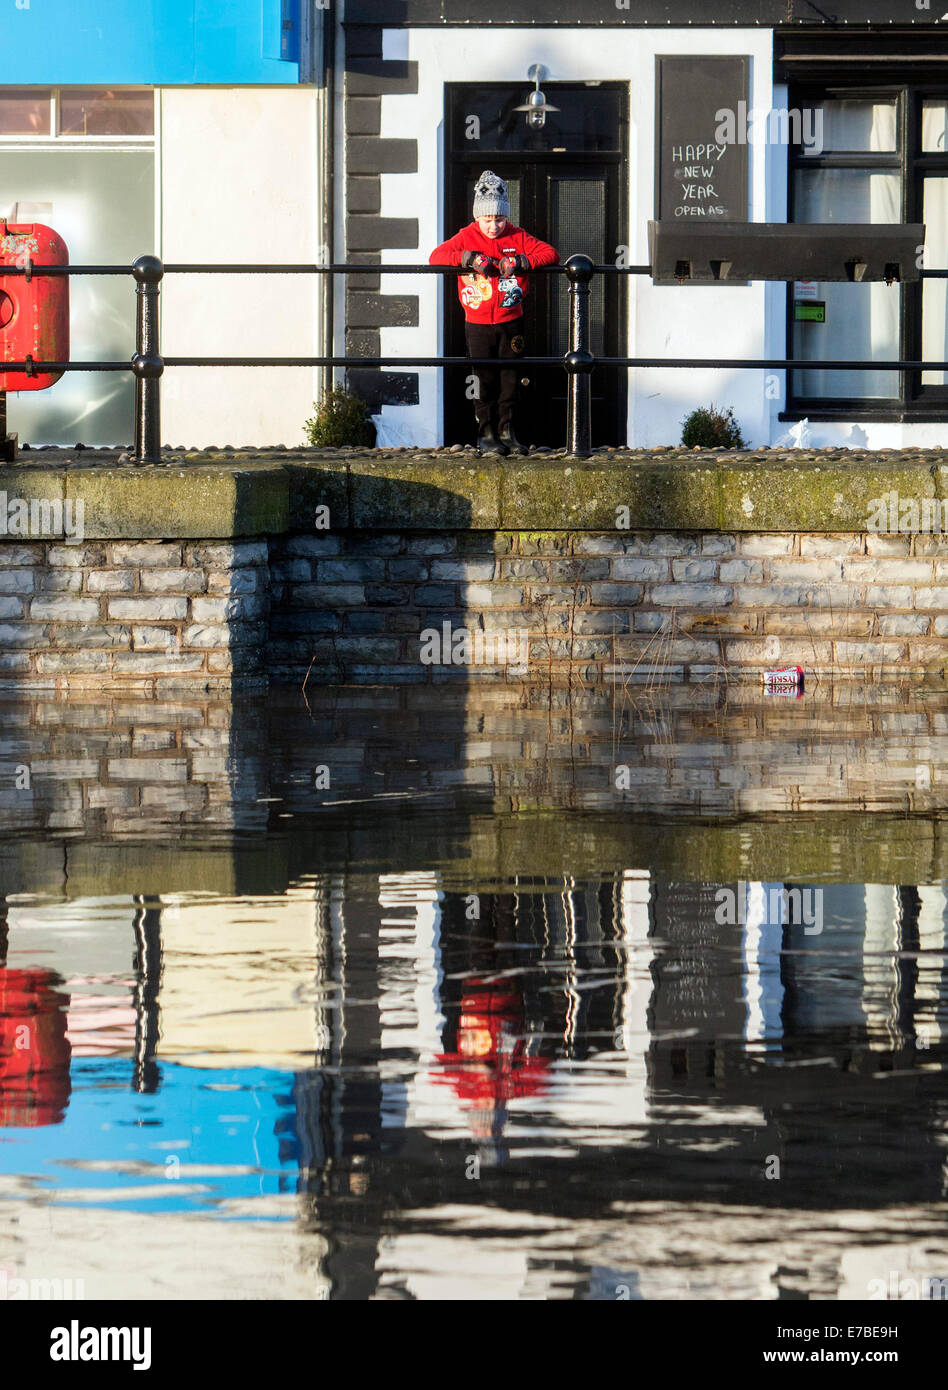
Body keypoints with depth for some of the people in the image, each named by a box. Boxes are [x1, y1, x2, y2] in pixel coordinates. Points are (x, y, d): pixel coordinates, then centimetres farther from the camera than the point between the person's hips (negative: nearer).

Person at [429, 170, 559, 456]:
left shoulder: (517, 237, 2)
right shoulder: (467, 238, -1)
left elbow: (551, 254, -4)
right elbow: (436, 257, -11)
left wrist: (520, 262, -20)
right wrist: (470, 258, -23)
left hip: (510, 322, 2)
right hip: (478, 323, -2)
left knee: (510, 378, 4)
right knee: (485, 379, 1)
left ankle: (506, 432, 12)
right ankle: (486, 435, 8)